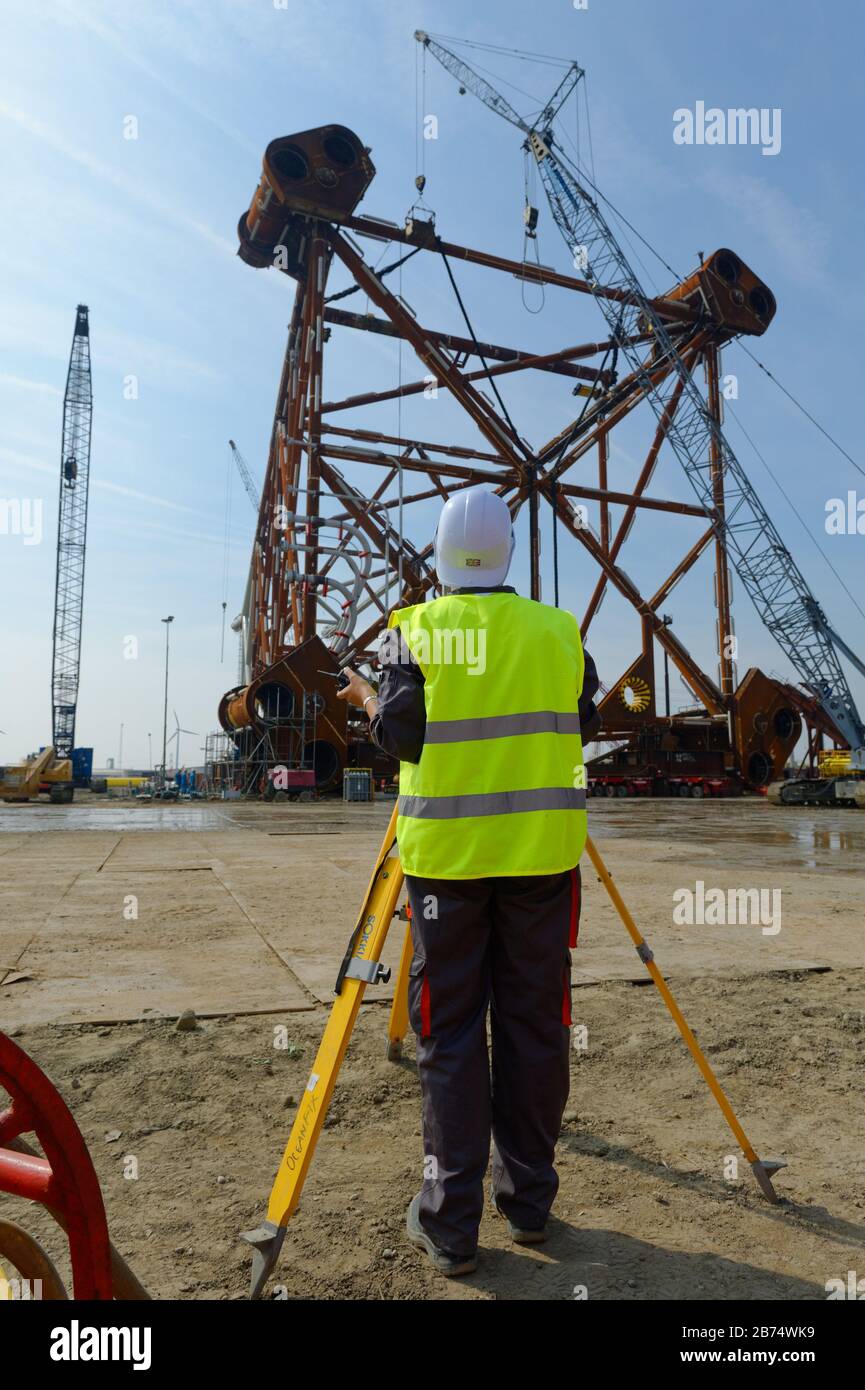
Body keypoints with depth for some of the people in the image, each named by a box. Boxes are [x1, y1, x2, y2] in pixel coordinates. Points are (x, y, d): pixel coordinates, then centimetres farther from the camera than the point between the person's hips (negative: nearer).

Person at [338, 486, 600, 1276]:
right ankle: (530, 1201, 26)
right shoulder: (560, 630, 2)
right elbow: (586, 722, 9)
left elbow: (400, 735, -8)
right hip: (541, 850, 2)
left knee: (450, 1032, 7)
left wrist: (366, 696, 12)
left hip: (447, 852, -2)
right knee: (534, 1024, 12)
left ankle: (451, 1223, 15)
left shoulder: (414, 632, -4)